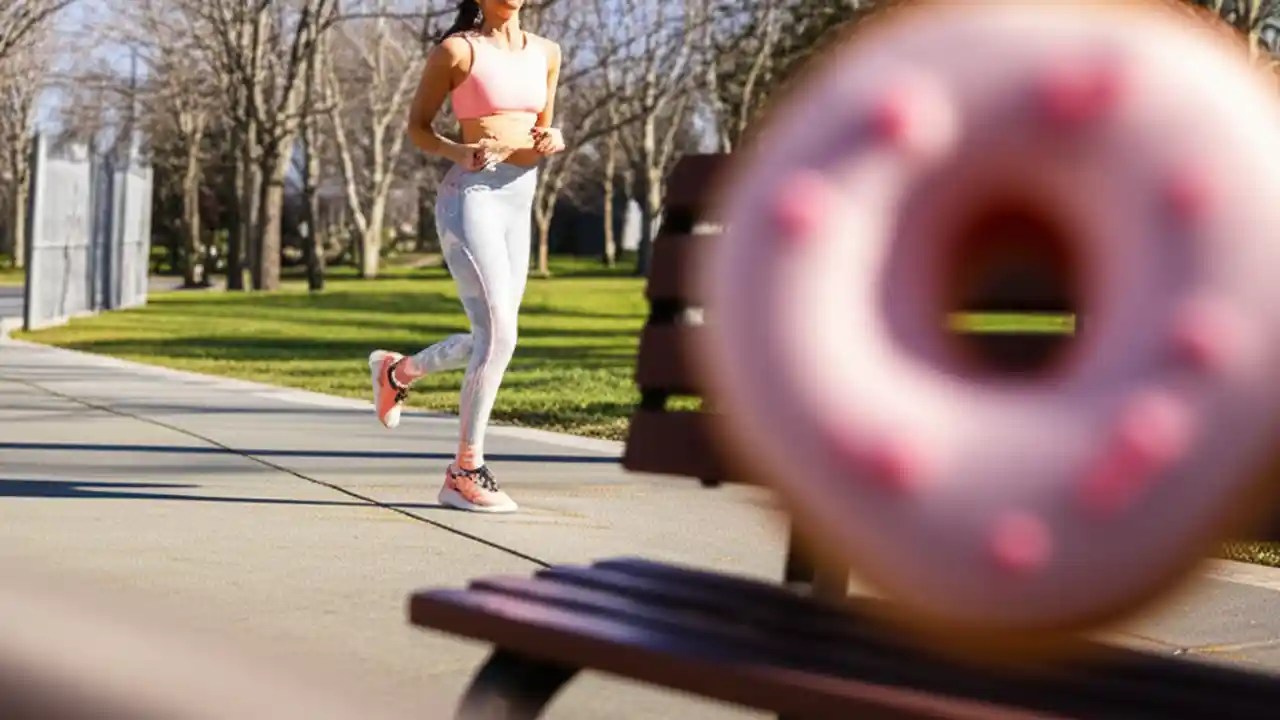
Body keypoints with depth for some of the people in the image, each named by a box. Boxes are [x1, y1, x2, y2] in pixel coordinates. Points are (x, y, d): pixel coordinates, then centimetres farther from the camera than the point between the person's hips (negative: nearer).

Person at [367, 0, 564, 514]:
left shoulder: (546, 53, 11)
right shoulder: (457, 49, -5)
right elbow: (417, 127, 2)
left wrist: (552, 143, -4)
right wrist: (461, 153, -17)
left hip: (518, 204, 7)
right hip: (470, 198, -7)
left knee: (491, 341, 10)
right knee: (499, 336, -17)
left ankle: (397, 371, 38)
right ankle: (465, 474, -7)